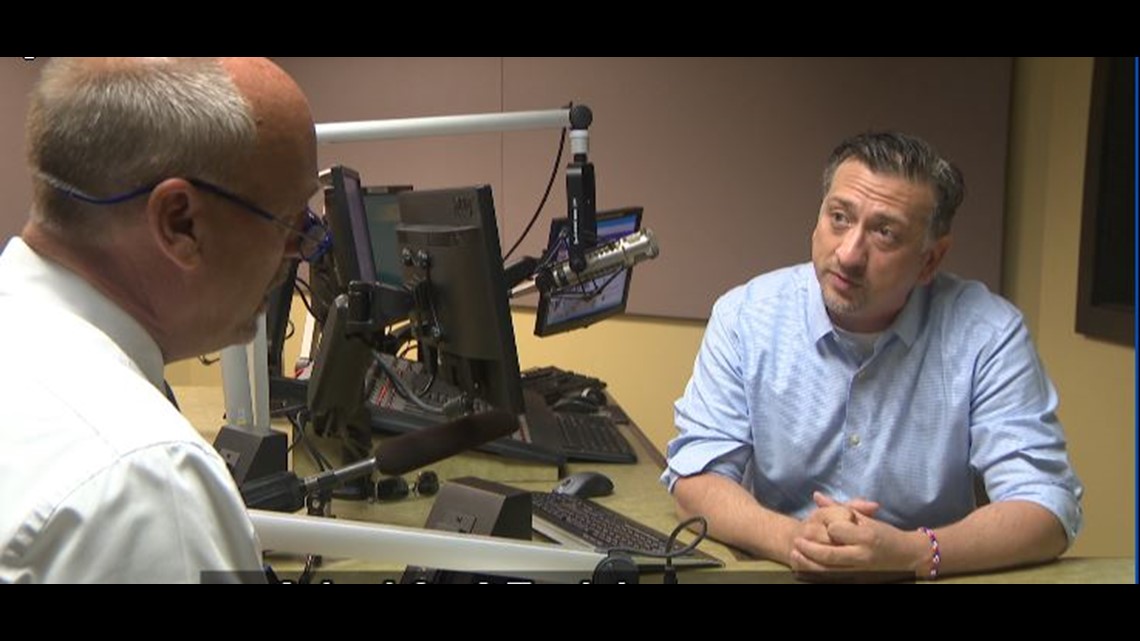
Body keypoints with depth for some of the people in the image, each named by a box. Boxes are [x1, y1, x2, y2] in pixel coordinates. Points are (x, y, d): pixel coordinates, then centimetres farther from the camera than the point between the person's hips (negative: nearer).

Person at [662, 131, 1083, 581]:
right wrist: (790, 539, -24)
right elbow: (695, 477, -5)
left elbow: (1047, 510, -11)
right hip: (774, 576, 2)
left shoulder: (987, 334, -8)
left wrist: (909, 554, -27)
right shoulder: (745, 316, -4)